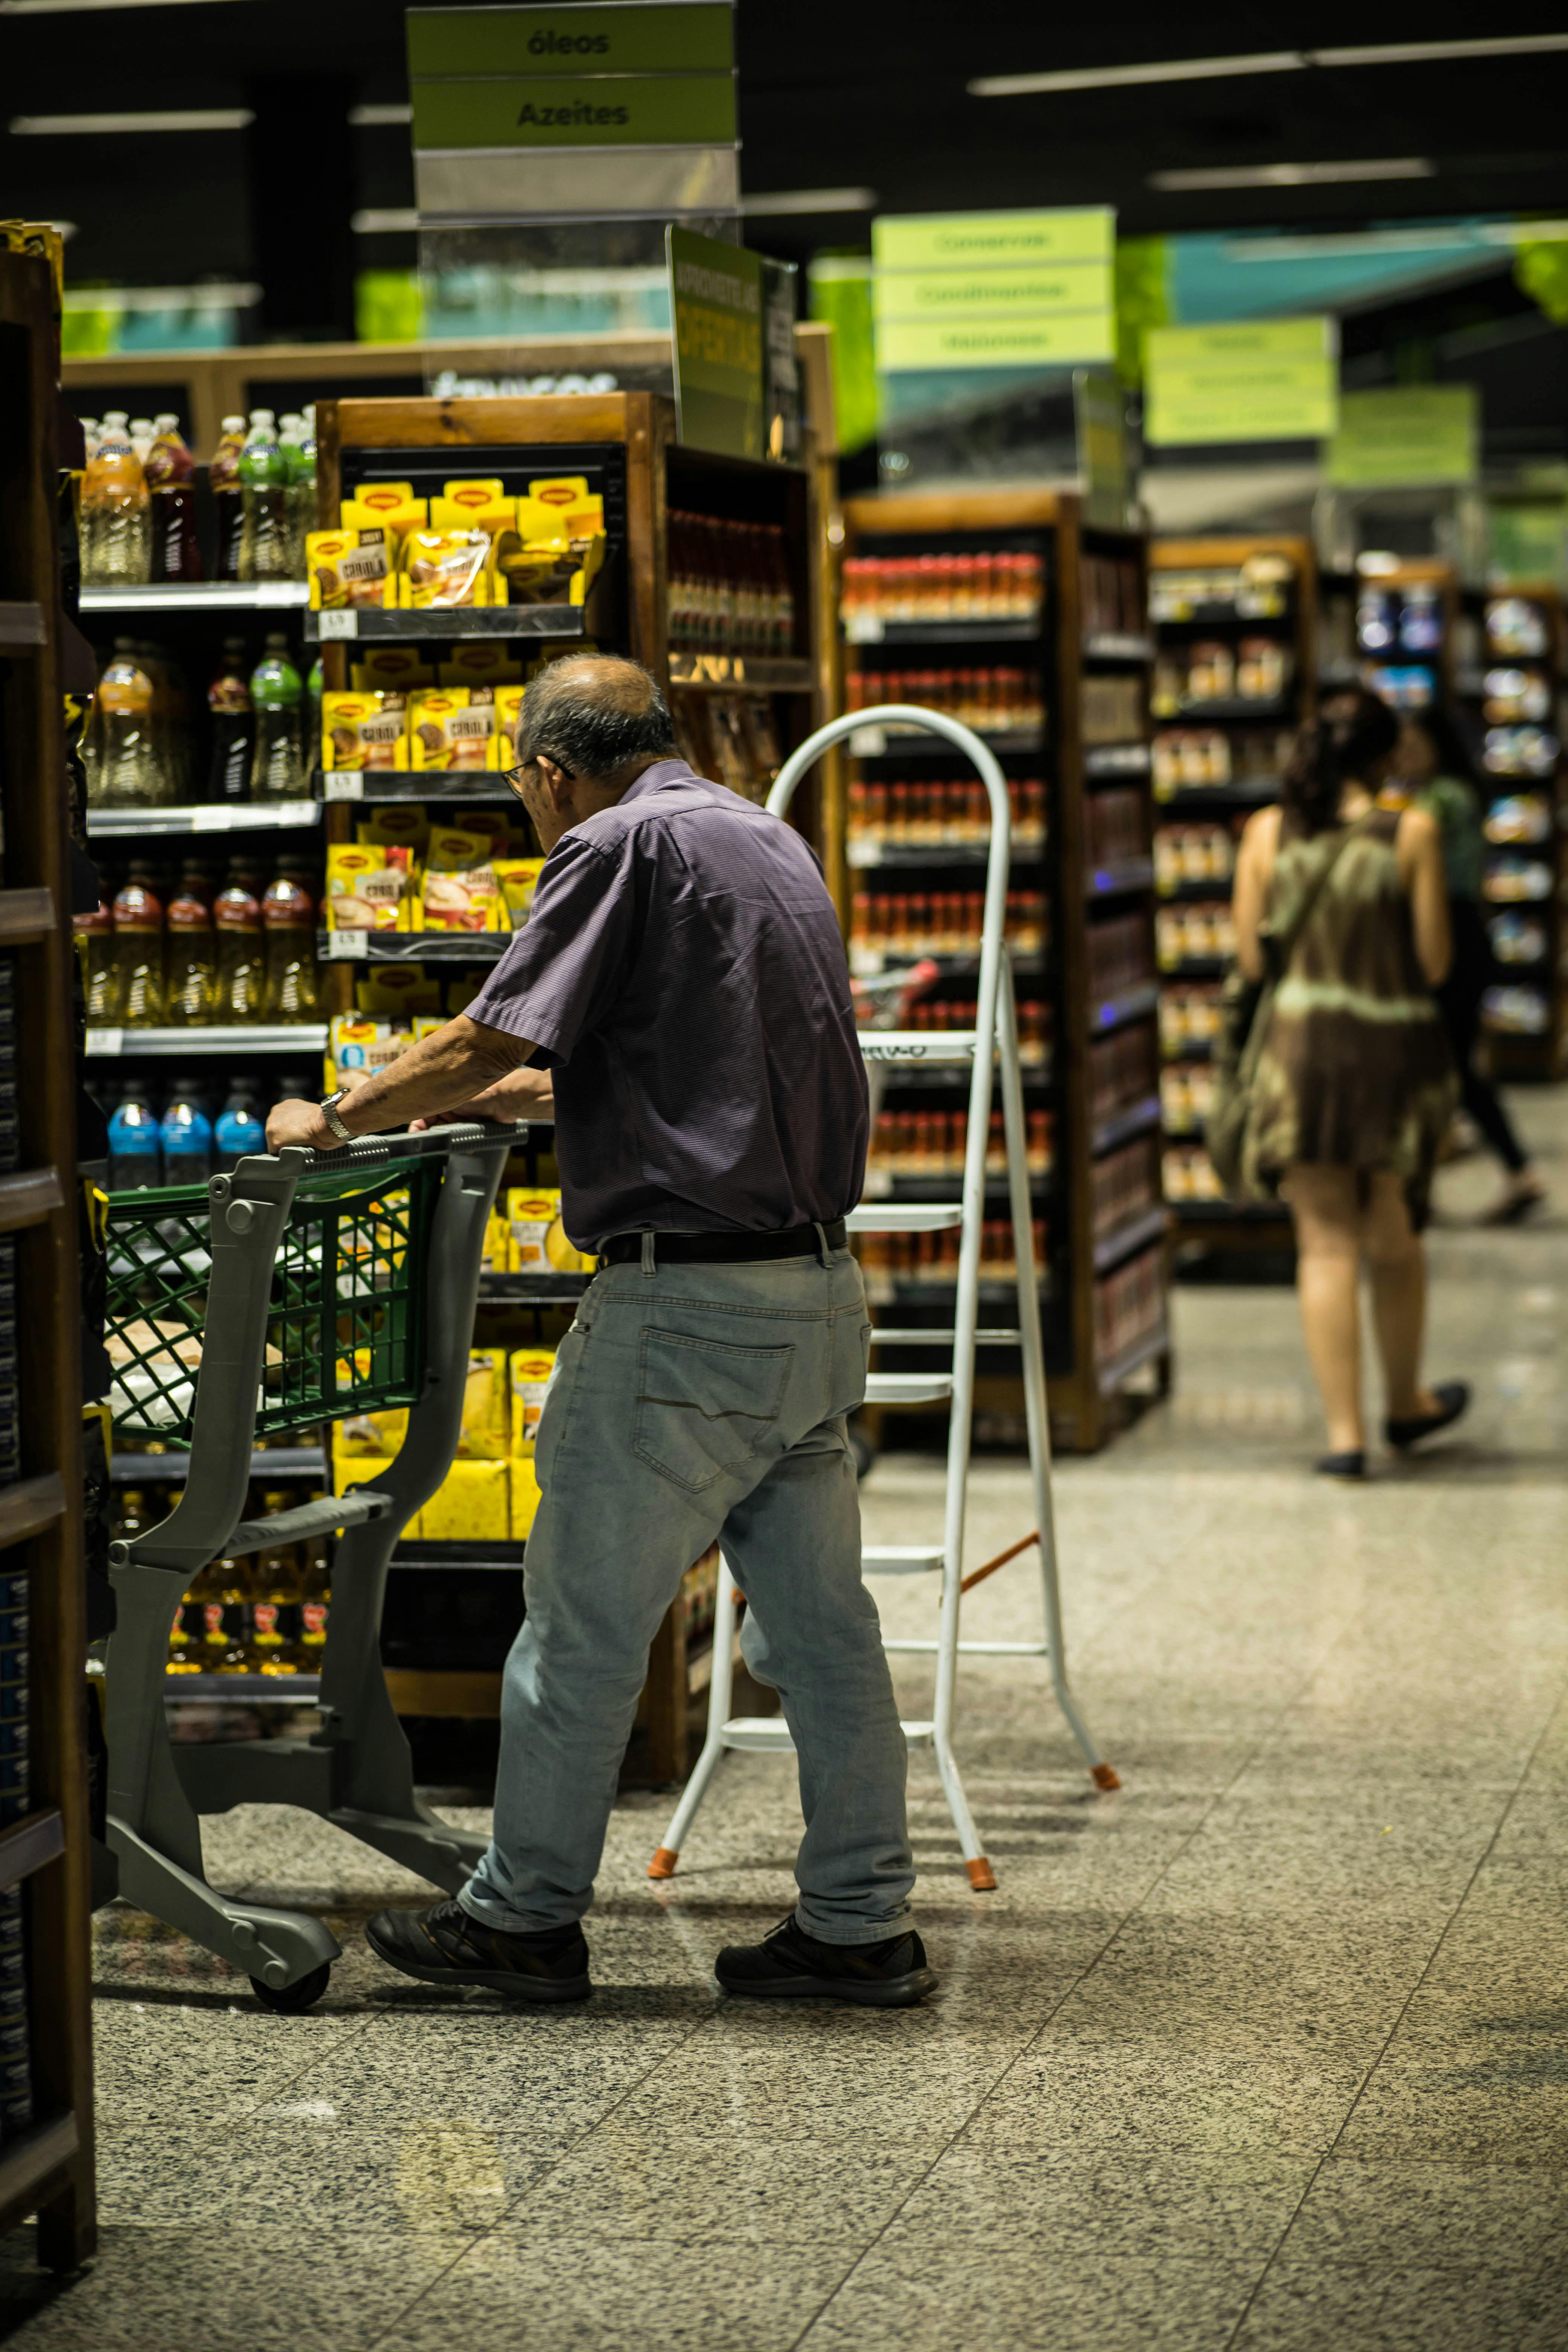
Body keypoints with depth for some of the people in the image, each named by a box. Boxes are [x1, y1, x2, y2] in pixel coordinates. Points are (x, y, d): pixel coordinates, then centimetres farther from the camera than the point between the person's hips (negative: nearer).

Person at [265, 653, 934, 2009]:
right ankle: (861, 1924, 14)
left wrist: (335, 1120, 3)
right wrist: (509, 1093, 37)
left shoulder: (620, 845, -8)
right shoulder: (771, 841, 18)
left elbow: (490, 1043, -12)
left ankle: (527, 1916, 13)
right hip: (819, 1291, 8)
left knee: (585, 1618, 3)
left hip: (687, 1307, -8)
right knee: (820, 1621, 11)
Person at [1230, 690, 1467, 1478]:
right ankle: (1406, 1404, 35)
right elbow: (1435, 962, -5)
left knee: (1327, 1244, 3)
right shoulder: (1411, 833, -6)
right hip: (1396, 1049, 0)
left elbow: (1250, 957, 3)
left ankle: (1344, 1432, -2)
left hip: (1300, 1049, 1)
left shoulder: (1267, 832, 0)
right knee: (1394, 1241, 17)